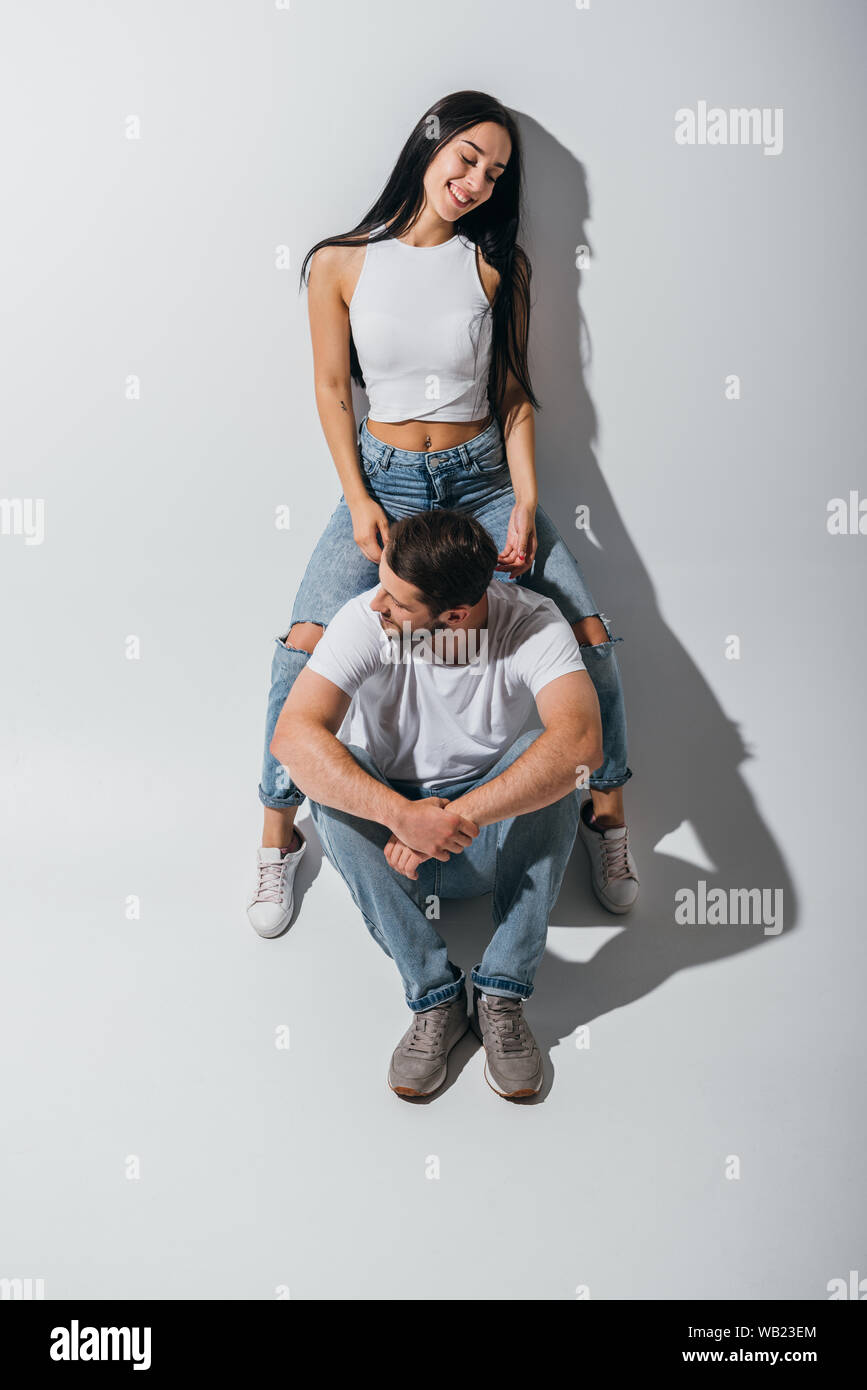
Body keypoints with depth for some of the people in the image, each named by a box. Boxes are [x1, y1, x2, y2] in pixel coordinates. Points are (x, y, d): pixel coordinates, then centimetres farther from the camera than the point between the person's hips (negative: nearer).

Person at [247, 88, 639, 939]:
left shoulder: (497, 265, 2)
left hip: (485, 478, 2)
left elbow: (514, 393, 3)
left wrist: (524, 502, -8)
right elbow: (331, 390, 0)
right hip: (383, 476, -1)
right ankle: (278, 837, 0)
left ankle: (606, 814, 10)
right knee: (306, 645, -21)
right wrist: (360, 503, -11)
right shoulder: (342, 264, -1)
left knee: (591, 635, -13)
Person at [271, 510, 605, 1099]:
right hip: (389, 839, 1)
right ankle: (434, 995, -24)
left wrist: (458, 817, -44)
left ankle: (502, 993, -22)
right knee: (332, 771, -29)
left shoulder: (533, 623, -22)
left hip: (494, 844, 0)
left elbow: (581, 741, -39)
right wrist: (403, 816, -44)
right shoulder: (365, 620, -21)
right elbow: (293, 735, -33)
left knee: (548, 761, -29)